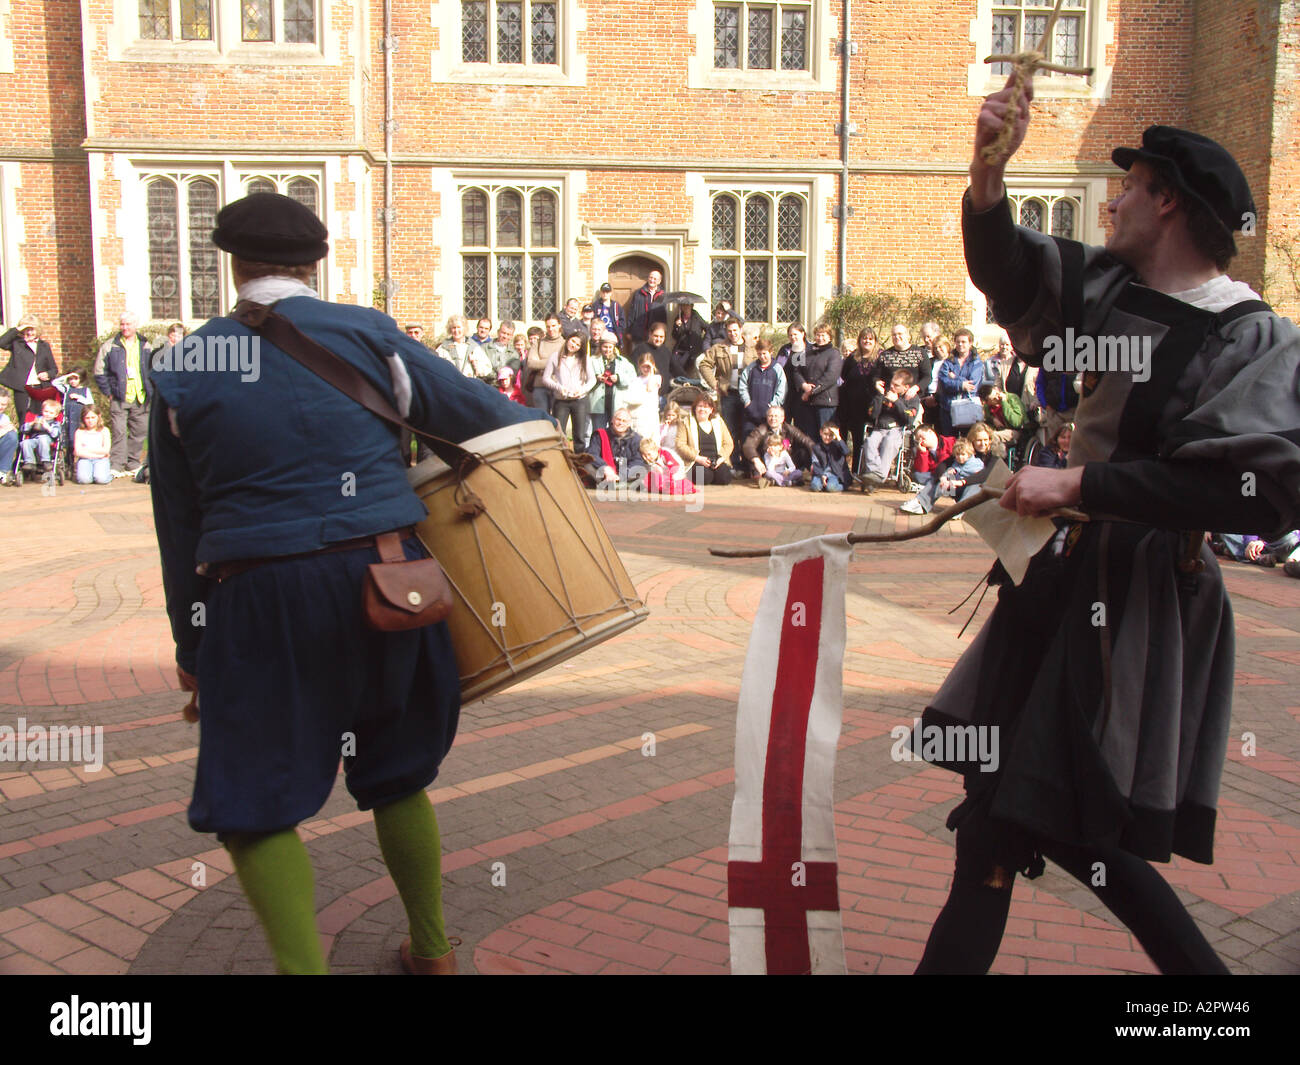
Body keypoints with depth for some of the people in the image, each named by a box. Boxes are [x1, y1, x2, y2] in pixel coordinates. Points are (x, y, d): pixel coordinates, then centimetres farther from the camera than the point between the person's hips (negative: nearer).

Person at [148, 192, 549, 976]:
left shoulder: (183, 374, 5)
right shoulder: (367, 334, 2)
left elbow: (178, 522, 9)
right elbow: (477, 412, 1)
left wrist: (190, 645, 17)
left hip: (259, 598, -2)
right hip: (386, 578, 2)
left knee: (254, 802, 10)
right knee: (398, 772, 20)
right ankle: (433, 948, 33)